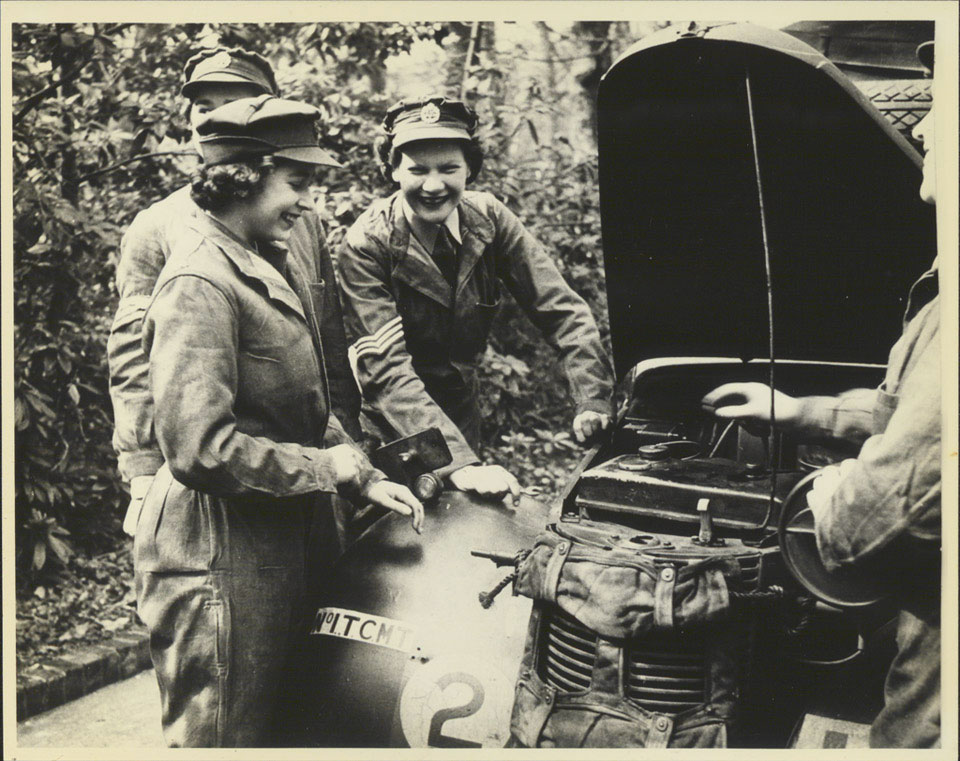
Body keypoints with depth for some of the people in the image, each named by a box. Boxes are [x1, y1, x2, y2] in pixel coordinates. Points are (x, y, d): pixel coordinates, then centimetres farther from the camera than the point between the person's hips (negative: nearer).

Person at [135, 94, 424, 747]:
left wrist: (367, 478, 6)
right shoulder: (201, 283, -19)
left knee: (282, 726, 20)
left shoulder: (276, 266, 13)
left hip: (277, 543, 10)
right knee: (224, 738, 4)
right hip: (218, 556, -10)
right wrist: (327, 468, -17)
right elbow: (200, 447, -27)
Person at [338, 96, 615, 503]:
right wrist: (458, 463, -43)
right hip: (392, 429, -4)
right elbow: (388, 371, -31)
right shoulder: (367, 245, -22)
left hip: (462, 406, 4)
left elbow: (562, 309, -11)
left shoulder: (488, 219, -9)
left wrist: (593, 401, -26)